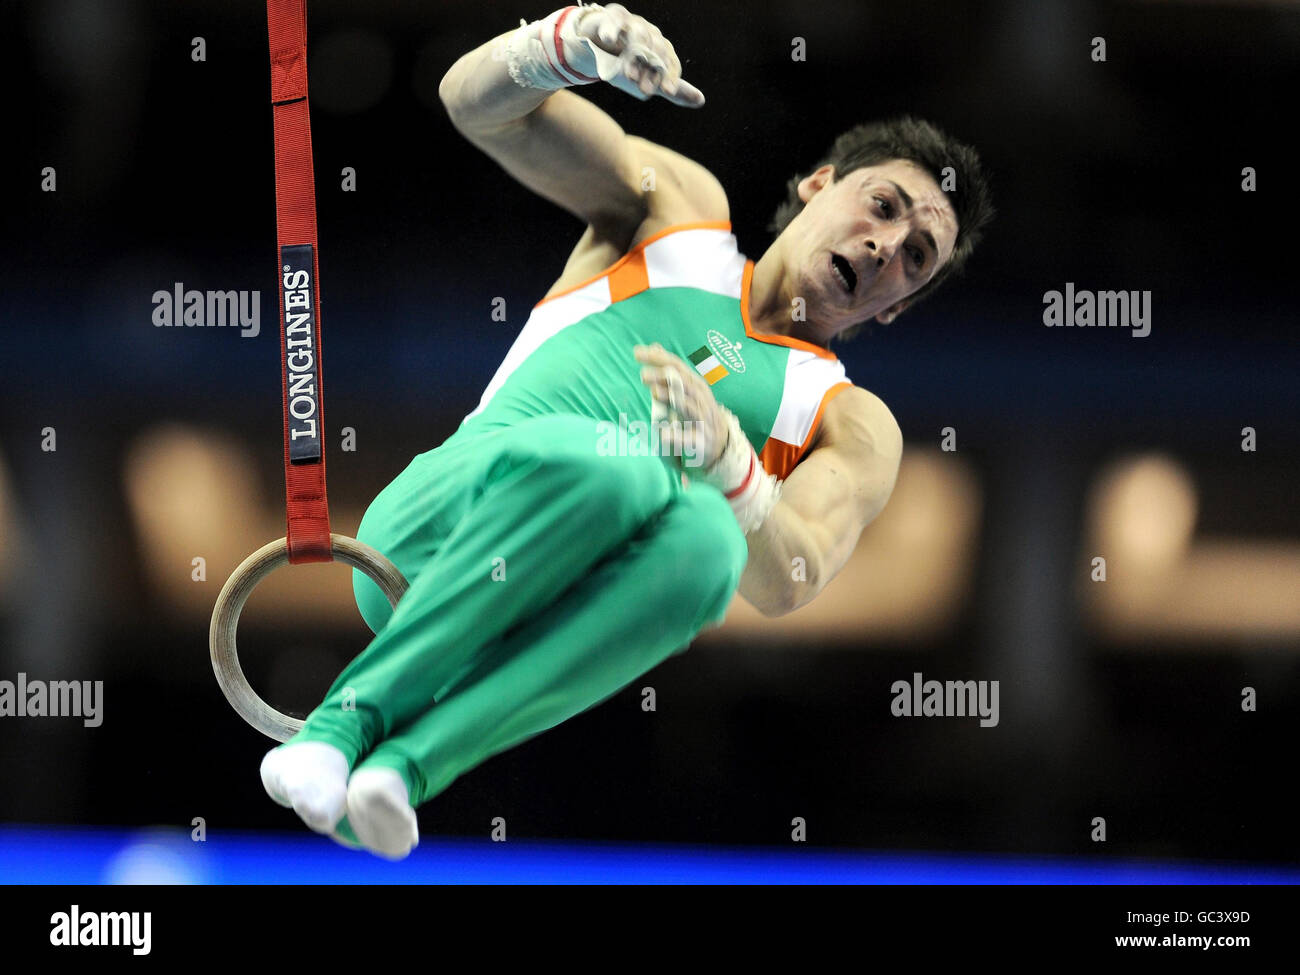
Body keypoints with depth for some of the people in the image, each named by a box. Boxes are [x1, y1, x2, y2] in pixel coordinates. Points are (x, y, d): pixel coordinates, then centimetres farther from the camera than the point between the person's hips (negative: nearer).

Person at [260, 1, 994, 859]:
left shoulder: (853, 426, 23)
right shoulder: (681, 208, 27)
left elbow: (785, 585, 0)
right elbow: (478, 102, 14)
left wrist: (727, 463, -22)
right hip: (425, 537, -1)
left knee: (704, 536, -35)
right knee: (598, 464, -35)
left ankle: (413, 759, -44)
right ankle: (350, 720, -34)